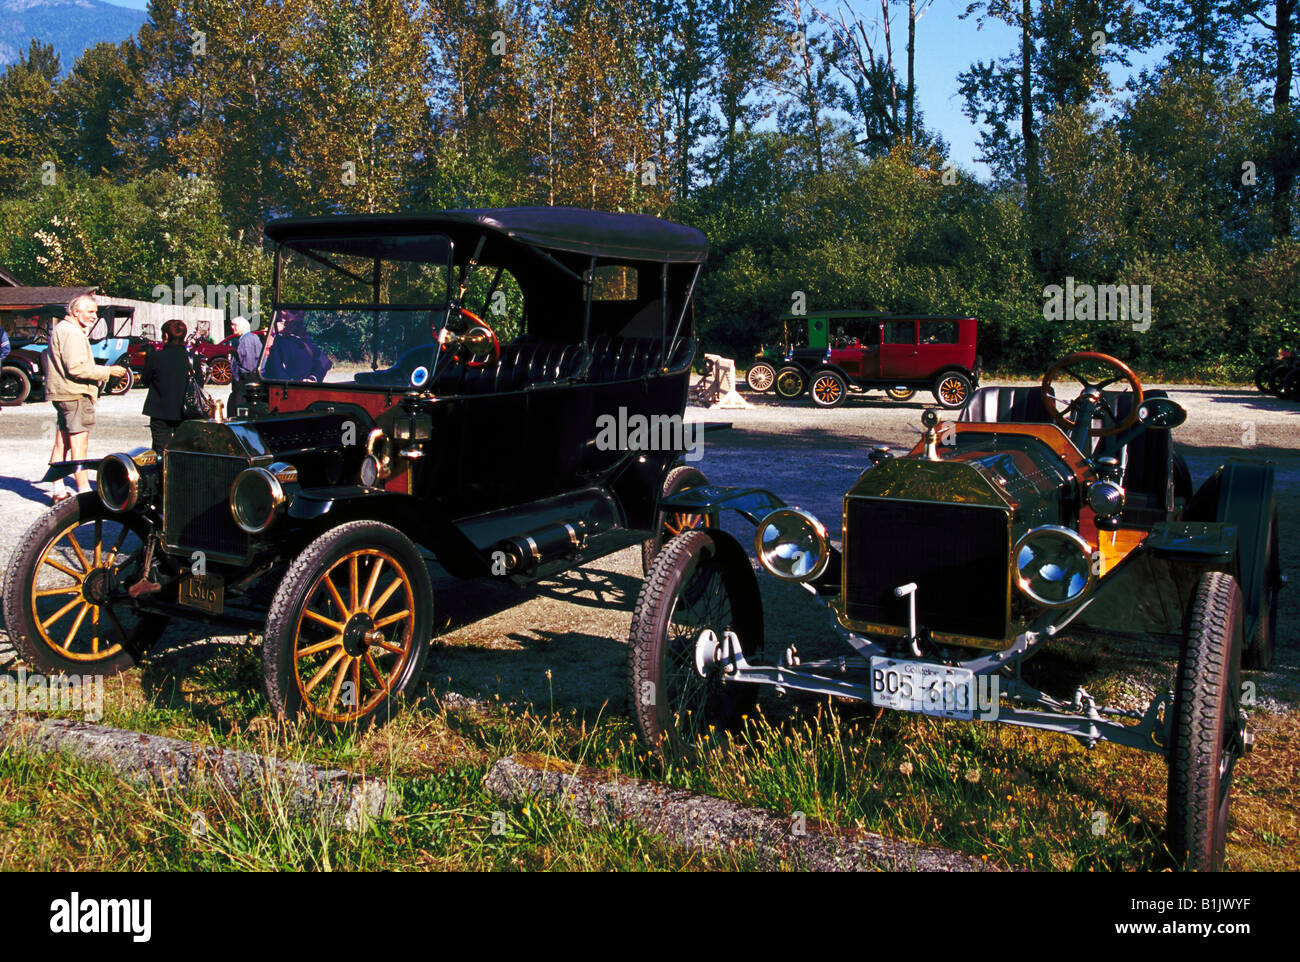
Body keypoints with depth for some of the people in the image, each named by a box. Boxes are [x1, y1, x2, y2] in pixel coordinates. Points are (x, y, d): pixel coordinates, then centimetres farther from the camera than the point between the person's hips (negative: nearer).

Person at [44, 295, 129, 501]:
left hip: (62, 394, 11)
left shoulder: (60, 329, 20)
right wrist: (108, 371, -17)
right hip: (74, 394, -11)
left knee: (62, 441, 13)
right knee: (79, 443, -11)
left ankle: (58, 490, 17)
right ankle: (84, 492, -11)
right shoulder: (72, 332, -14)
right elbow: (76, 367, -23)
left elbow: (46, 359, 26)